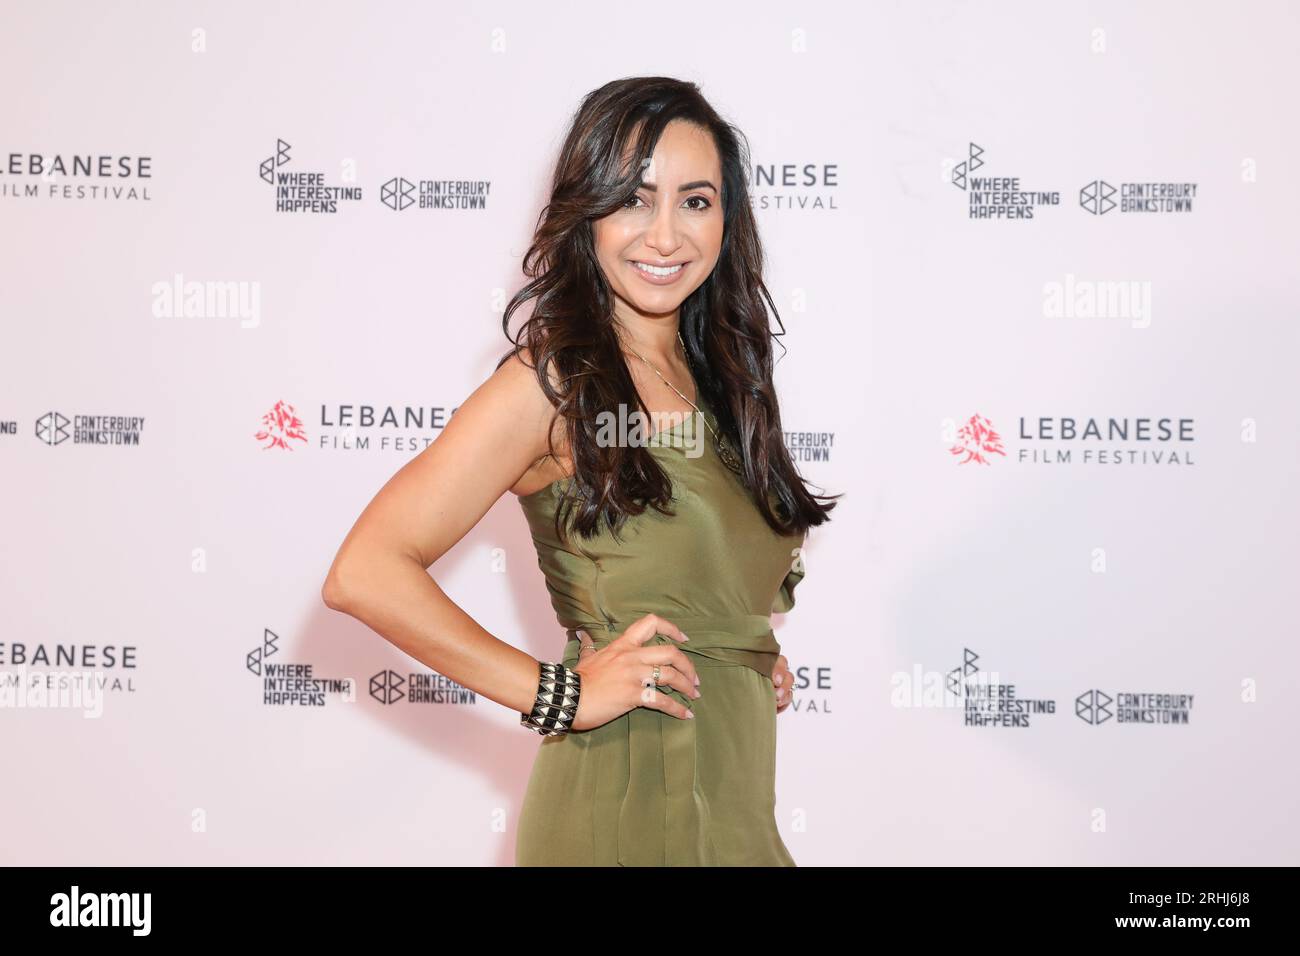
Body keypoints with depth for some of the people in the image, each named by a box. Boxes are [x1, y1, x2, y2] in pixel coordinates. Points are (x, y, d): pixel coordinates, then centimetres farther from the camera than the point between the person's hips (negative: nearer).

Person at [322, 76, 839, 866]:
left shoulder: (716, 377, 6)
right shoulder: (552, 384, -15)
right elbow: (364, 573, -22)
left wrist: (757, 656, 3)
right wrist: (561, 693, -19)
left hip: (736, 812, 7)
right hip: (623, 813, -7)